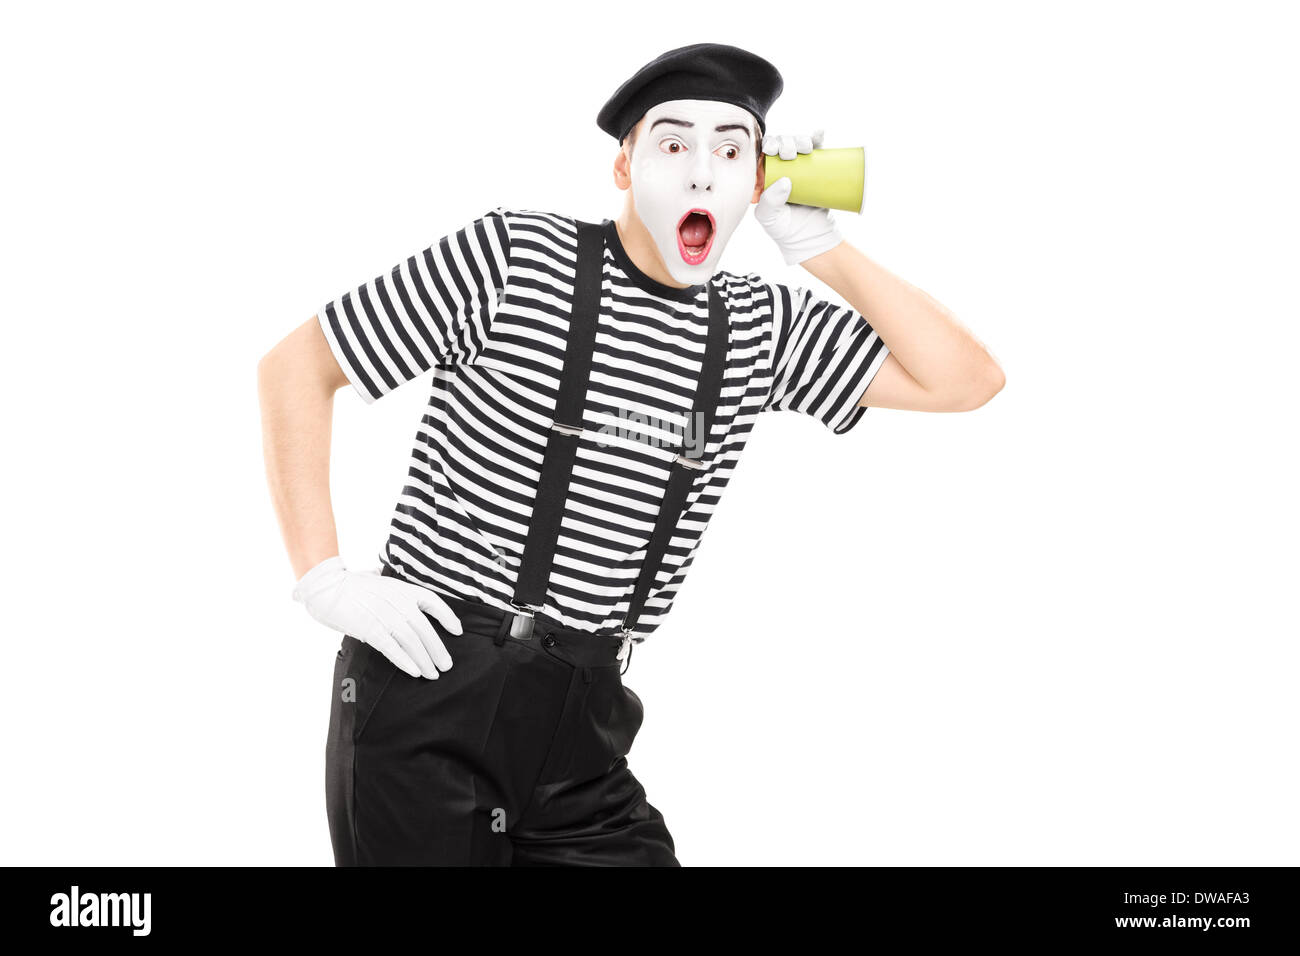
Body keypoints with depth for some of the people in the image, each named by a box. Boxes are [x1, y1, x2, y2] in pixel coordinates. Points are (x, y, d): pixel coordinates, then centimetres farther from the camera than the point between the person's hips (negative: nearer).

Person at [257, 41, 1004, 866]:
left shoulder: (760, 326, 7)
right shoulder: (512, 256, -7)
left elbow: (967, 380, 3)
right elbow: (296, 365, -2)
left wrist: (819, 246, -1)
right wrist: (325, 580, -10)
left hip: (581, 719, 5)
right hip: (427, 702, -4)